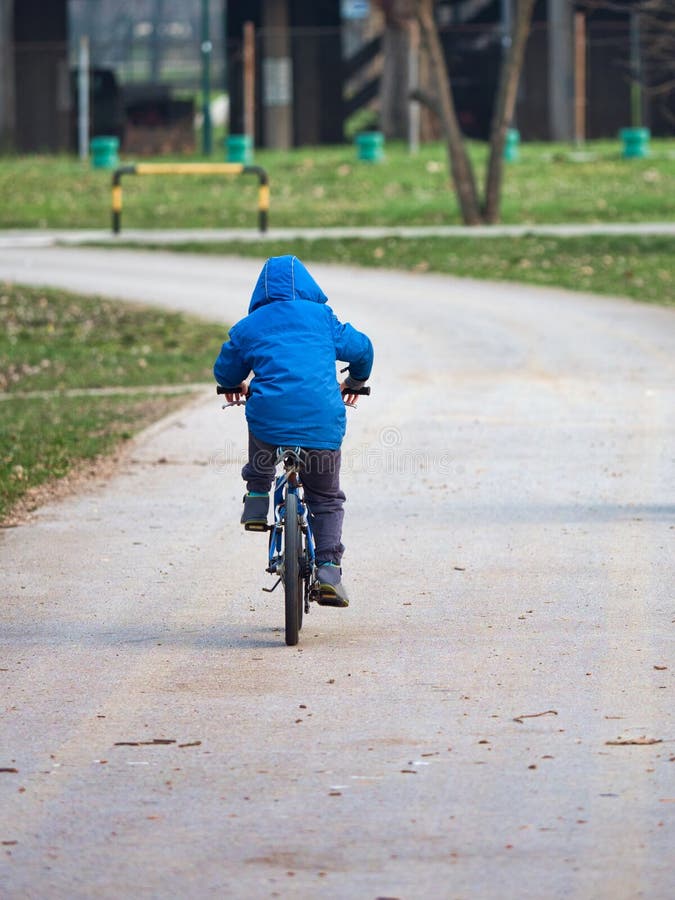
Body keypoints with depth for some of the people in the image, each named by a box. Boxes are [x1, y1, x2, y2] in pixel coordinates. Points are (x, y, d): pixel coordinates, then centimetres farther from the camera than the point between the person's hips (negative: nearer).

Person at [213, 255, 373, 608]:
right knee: (326, 499, 15)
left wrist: (236, 386, 46)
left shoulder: (247, 327, 13)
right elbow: (360, 348, 19)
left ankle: (256, 499, 29)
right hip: (322, 421, 0)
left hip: (269, 418, 0)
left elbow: (224, 372, 22)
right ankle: (328, 568, 3)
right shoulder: (321, 317, 13)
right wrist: (355, 380, 40)